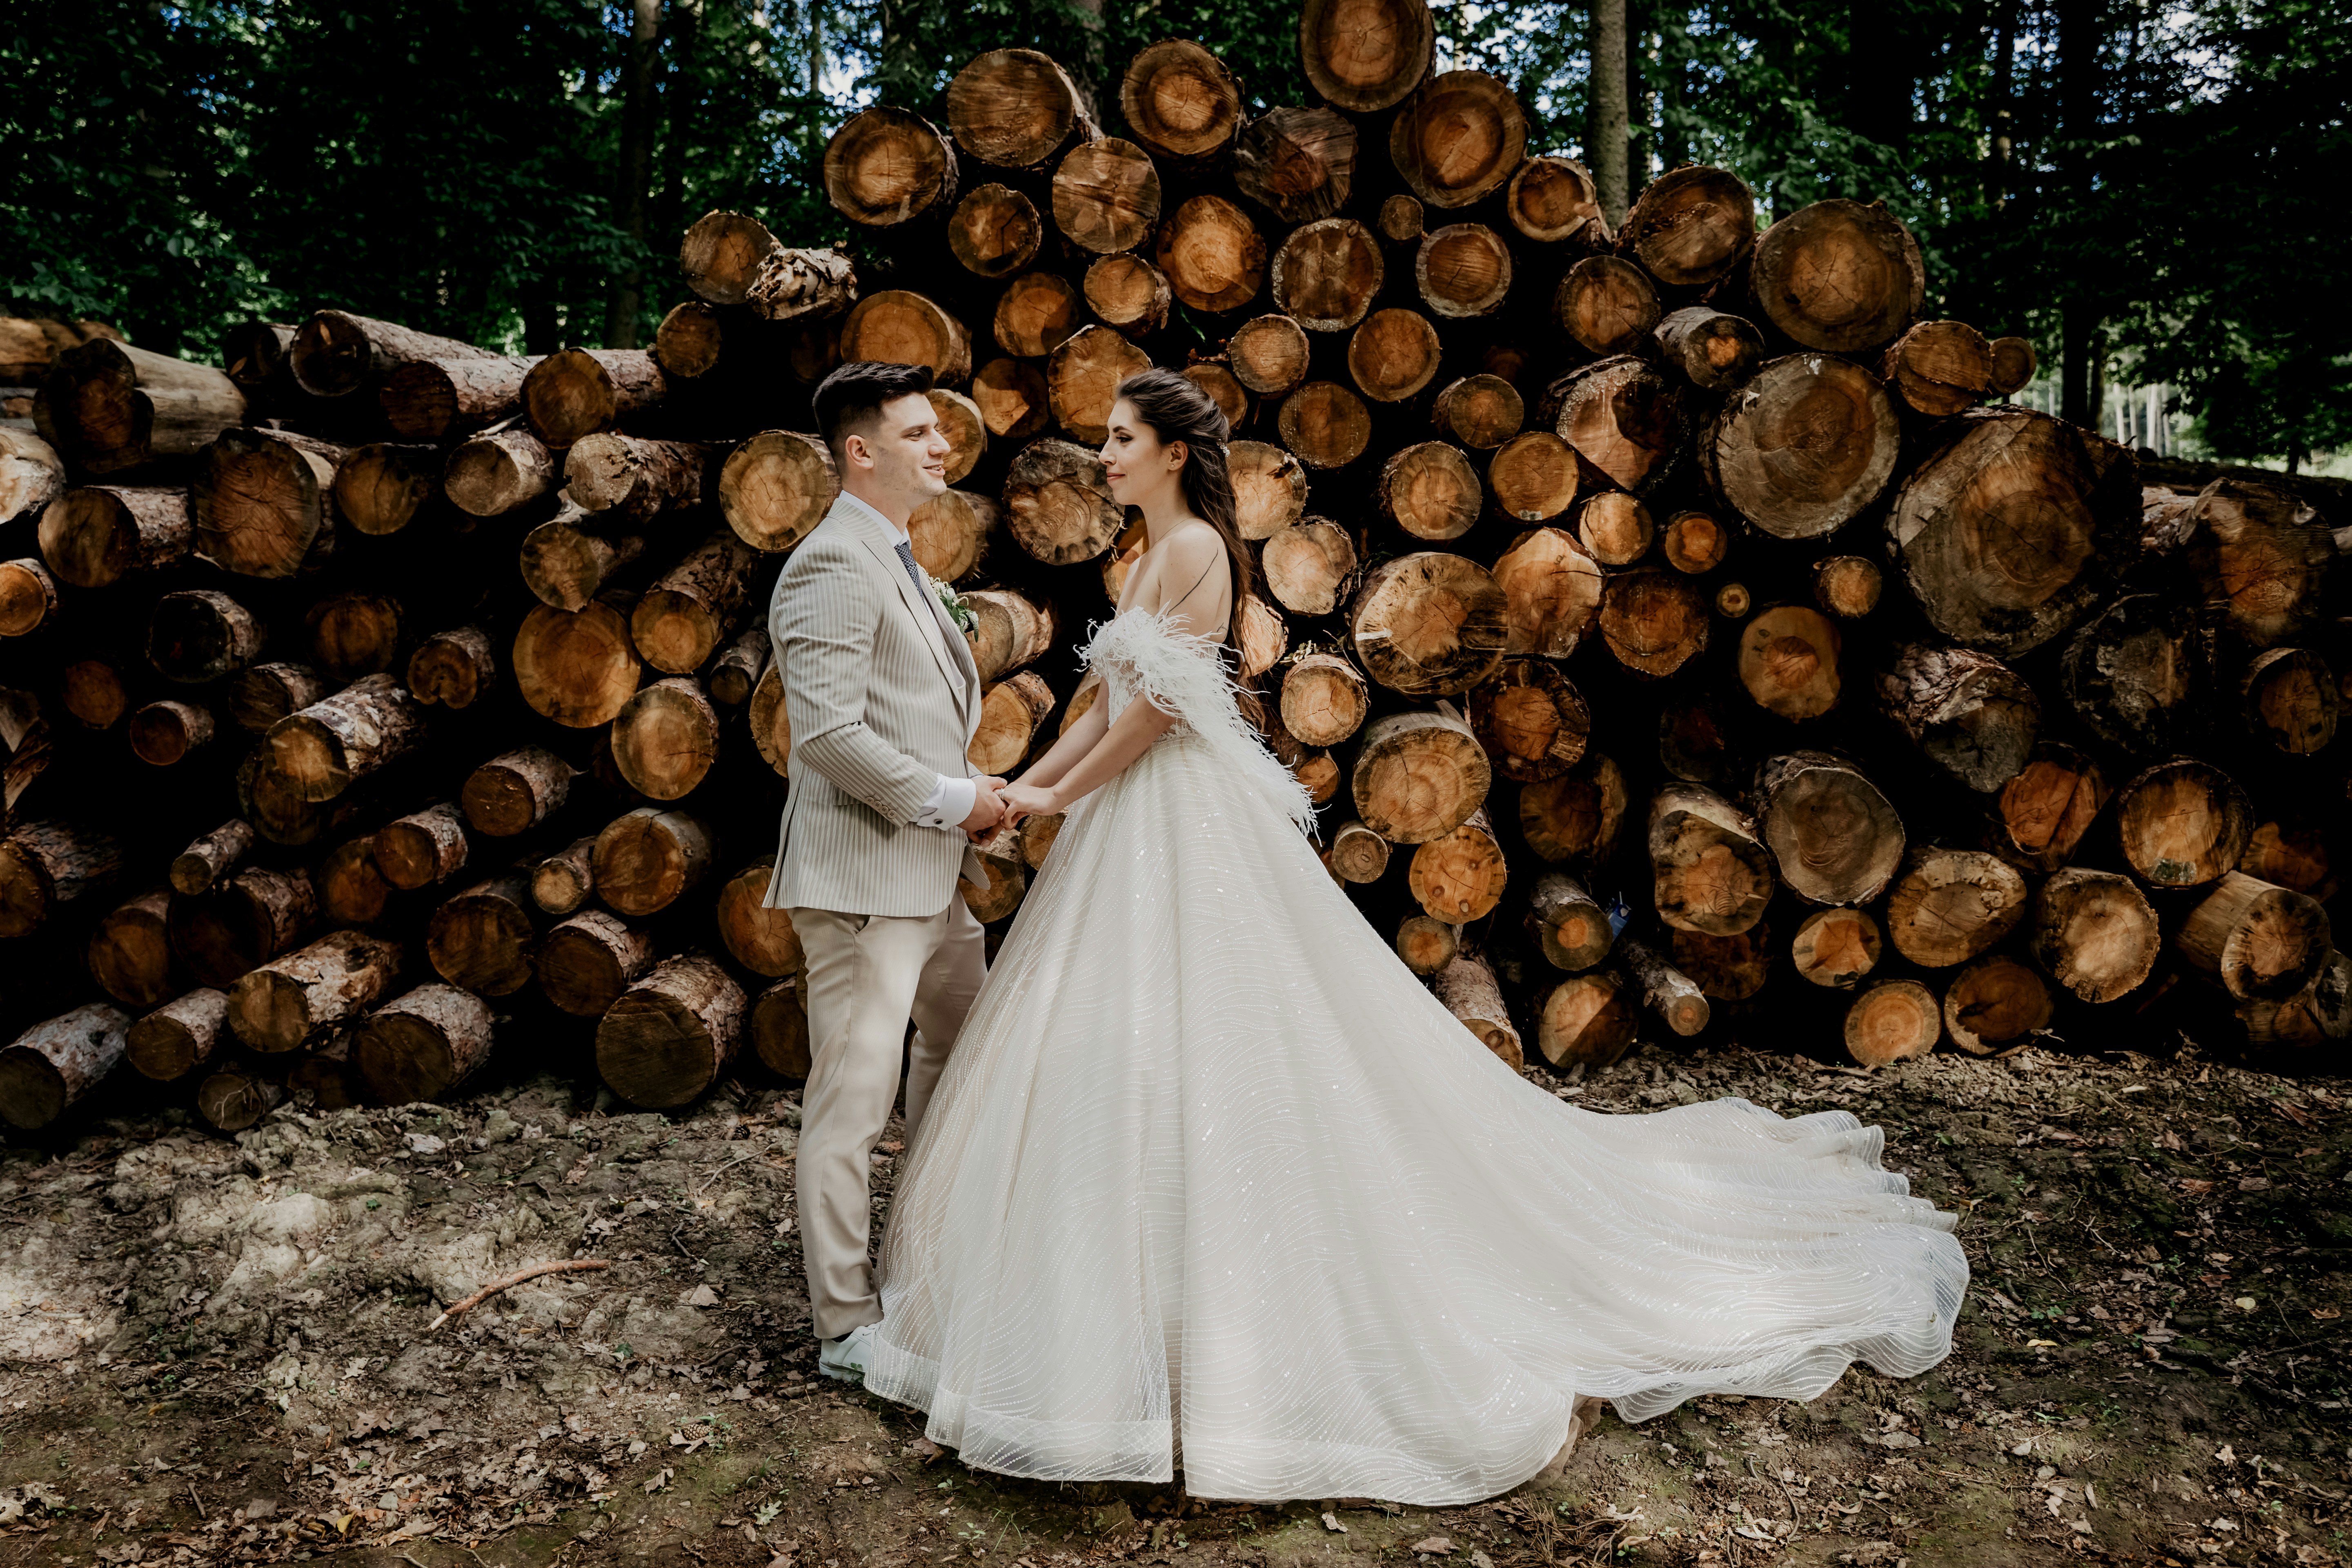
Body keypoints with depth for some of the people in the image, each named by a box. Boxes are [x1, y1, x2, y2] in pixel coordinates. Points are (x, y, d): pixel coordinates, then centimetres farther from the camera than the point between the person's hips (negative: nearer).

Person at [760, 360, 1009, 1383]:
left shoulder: (895, 560, 17)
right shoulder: (833, 566, -16)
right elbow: (831, 735, -25)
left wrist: (971, 795, 10)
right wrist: (951, 800, -17)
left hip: (928, 869, 11)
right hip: (862, 872, -11)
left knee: (962, 1049, 25)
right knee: (853, 1097, -2)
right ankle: (847, 1327, 11)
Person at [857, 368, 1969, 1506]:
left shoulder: (1196, 547, -12)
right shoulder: (1149, 557, 17)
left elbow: (1157, 708, -17)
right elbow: (1111, 704, 18)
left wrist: (1063, 796, -8)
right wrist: (1027, 783, 12)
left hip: (1192, 830, -10)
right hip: (1138, 830, 10)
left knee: (1213, 1055, -6)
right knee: (1122, 1068, 12)